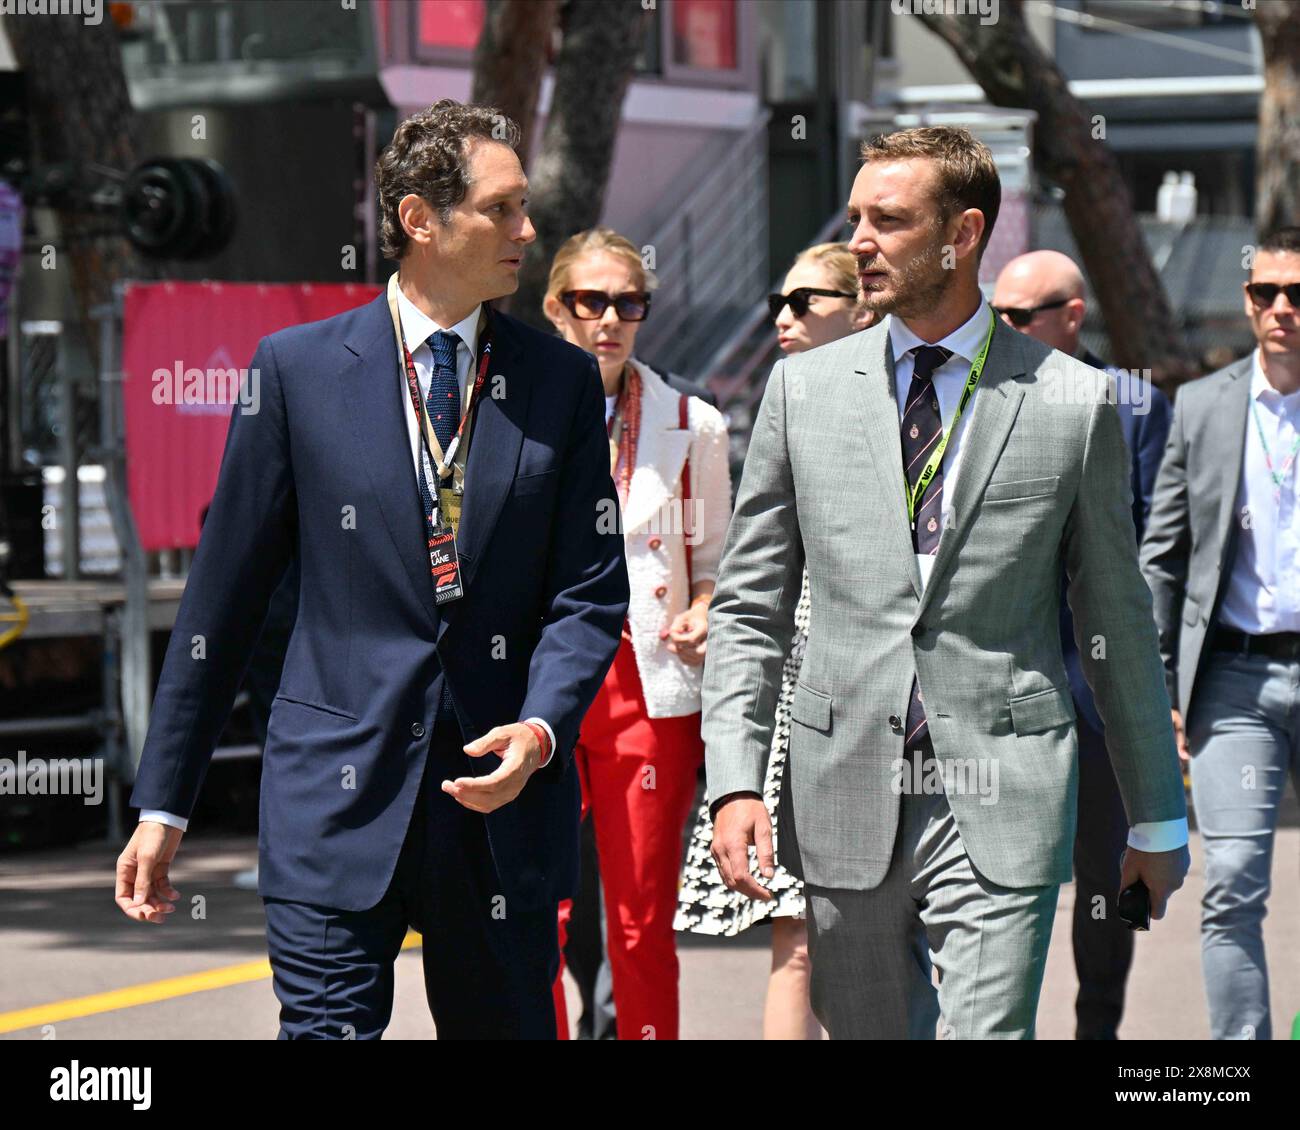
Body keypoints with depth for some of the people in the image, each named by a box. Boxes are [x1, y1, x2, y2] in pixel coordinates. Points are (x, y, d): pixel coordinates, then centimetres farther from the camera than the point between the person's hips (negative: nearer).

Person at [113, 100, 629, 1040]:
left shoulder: (561, 381, 7)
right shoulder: (299, 369, 2)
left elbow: (590, 591, 5)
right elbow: (225, 592, 5)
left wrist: (541, 729, -15)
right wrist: (164, 803, 4)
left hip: (506, 796, 2)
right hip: (338, 796, -2)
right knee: (325, 1029, -10)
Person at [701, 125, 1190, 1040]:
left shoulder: (1073, 402, 2)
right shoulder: (805, 389, 7)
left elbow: (1119, 621, 9)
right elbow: (749, 607, 9)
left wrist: (1157, 817, 13)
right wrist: (735, 783, -3)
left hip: (1002, 803, -2)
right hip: (846, 800, 3)